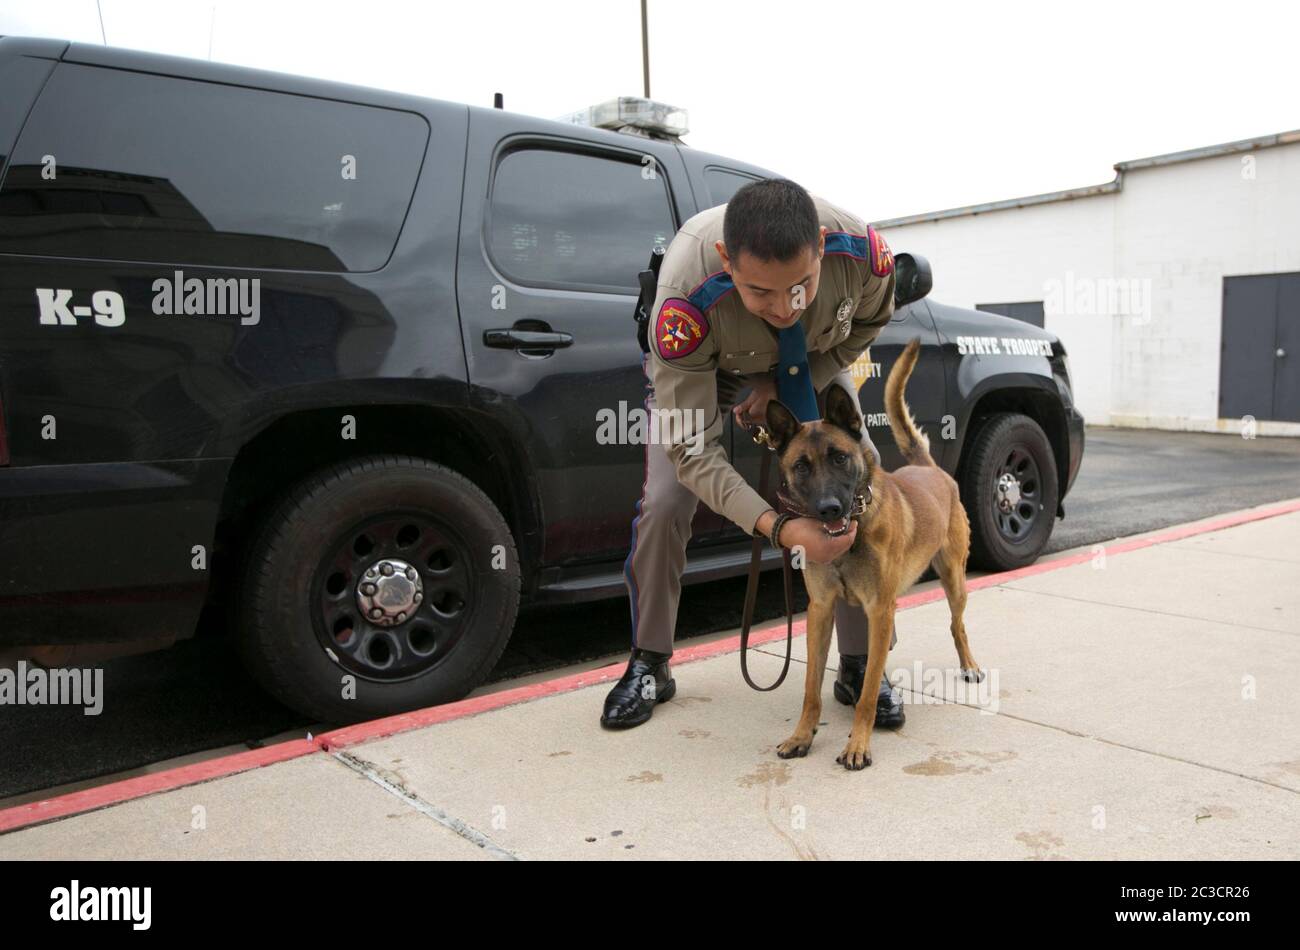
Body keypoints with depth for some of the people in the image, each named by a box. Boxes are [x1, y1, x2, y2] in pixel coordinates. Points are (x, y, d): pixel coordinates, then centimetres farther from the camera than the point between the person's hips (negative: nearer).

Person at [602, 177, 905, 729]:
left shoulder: (861, 250, -37)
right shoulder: (685, 297, -45)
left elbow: (869, 320, -10)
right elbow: (691, 450, -39)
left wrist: (784, 386, -21)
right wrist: (779, 528, -50)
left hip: (812, 363, 3)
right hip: (703, 366, -2)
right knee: (663, 503, -16)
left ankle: (858, 668, 7)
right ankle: (649, 667, 7)